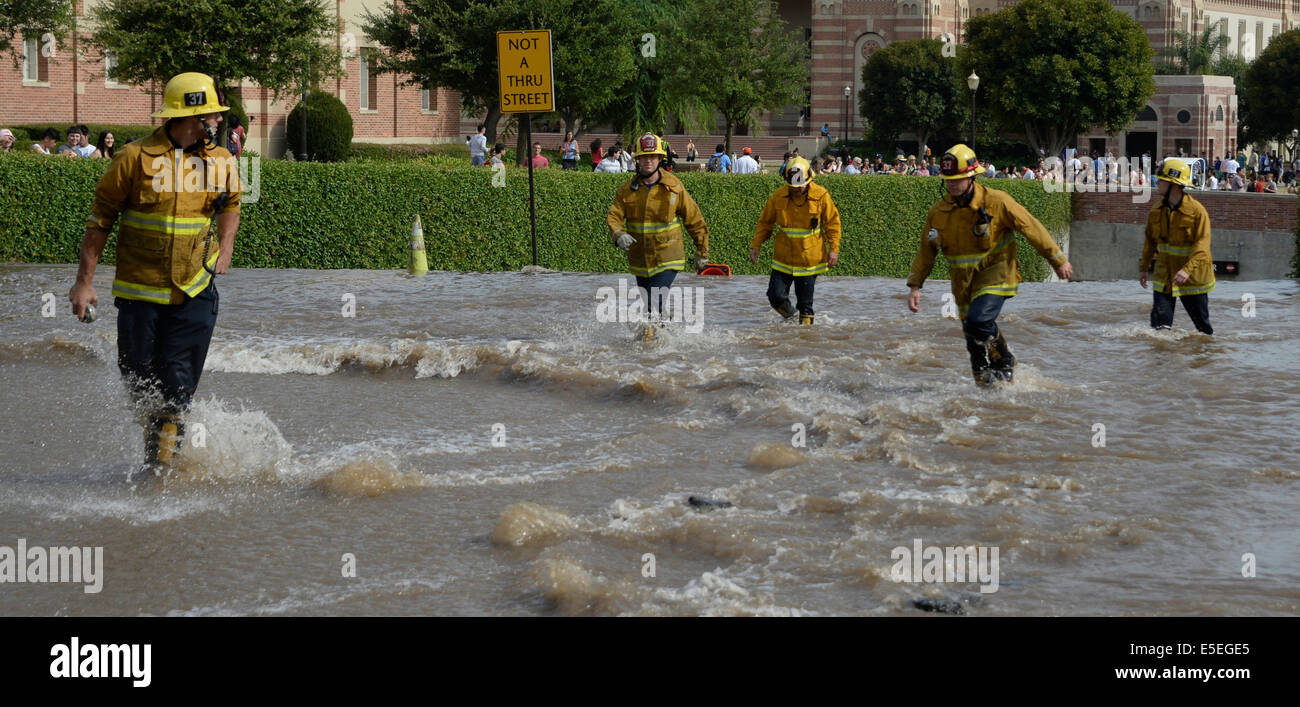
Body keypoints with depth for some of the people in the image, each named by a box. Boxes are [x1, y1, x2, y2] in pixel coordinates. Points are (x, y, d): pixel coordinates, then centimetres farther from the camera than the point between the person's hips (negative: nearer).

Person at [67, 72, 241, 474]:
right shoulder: (135, 159, -9)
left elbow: (231, 203, 26)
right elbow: (99, 221, -3)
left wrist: (224, 250, 13)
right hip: (139, 291, -2)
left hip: (194, 293, 2)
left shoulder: (220, 161, 3)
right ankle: (154, 426, 36)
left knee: (178, 384, -7)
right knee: (139, 379, 6)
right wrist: (84, 283, -5)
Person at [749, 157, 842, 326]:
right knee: (776, 296, -3)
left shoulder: (821, 196, -8)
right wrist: (755, 246, 1)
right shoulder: (778, 196, -5)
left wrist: (834, 249, -3)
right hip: (783, 259, 1)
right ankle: (790, 314, 28)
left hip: (809, 259, -1)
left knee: (805, 300, 2)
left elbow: (833, 223, 2)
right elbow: (765, 222, 7)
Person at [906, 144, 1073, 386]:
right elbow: (926, 251, 11)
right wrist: (915, 285, 2)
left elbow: (1031, 228, -5)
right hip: (964, 282, 5)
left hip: (996, 273, -5)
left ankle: (1006, 363, -3)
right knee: (976, 347, 6)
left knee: (979, 322, -28)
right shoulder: (938, 212, -2)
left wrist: (1058, 260, 1)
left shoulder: (996, 201, -13)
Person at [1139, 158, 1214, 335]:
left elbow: (1202, 245, -21)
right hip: (1164, 275, 4)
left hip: (1193, 277, -4)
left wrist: (1188, 269, -33)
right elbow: (1150, 241, 16)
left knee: (1201, 320, 9)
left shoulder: (1197, 211, -15)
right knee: (1160, 321, -7)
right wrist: (1143, 267, 16)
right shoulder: (1157, 211, 3)